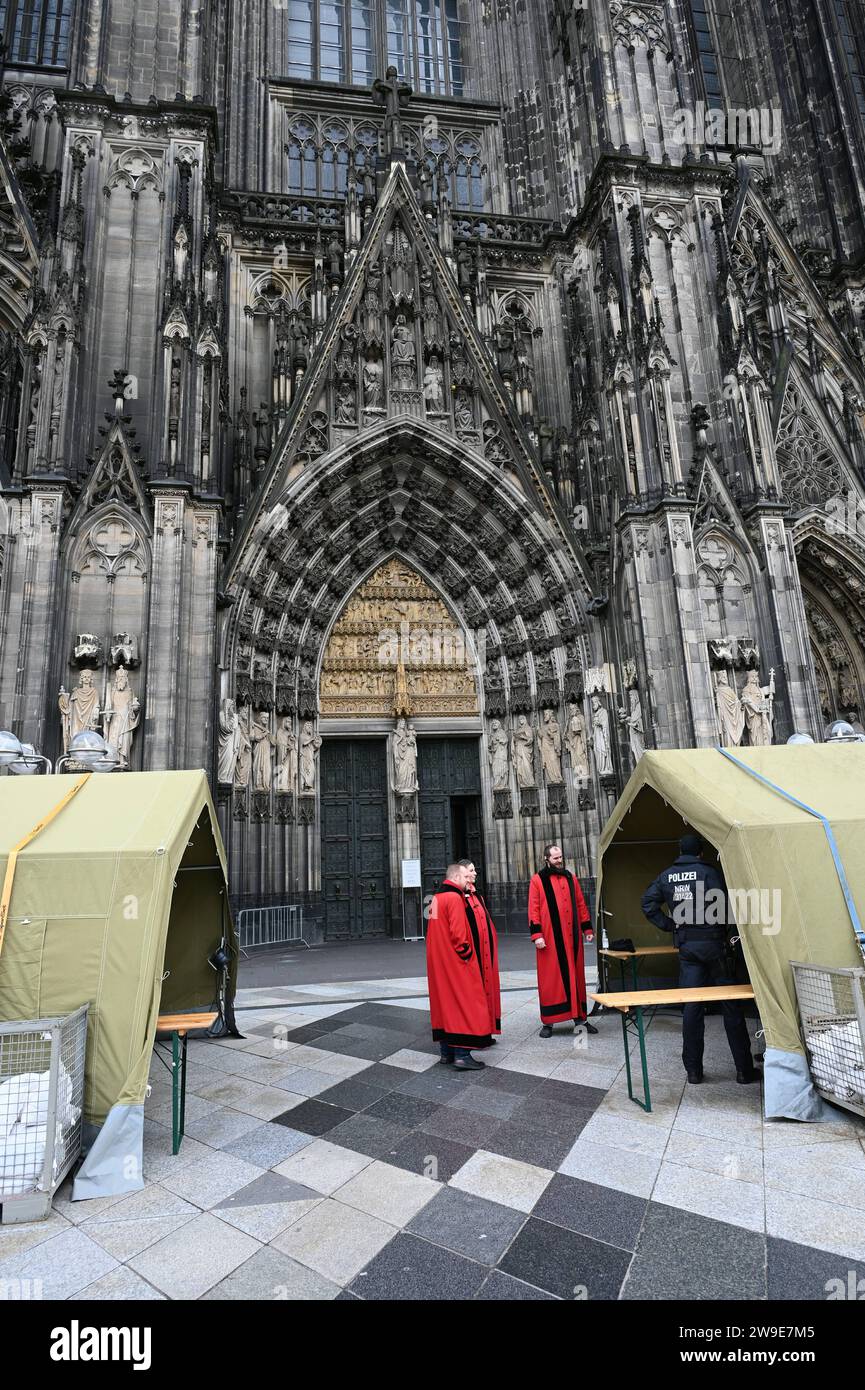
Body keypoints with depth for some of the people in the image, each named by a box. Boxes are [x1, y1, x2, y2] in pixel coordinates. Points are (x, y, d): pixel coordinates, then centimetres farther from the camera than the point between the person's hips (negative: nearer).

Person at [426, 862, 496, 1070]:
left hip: (438, 963, 9)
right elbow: (457, 932, -22)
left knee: (445, 1001, 14)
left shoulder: (437, 898, 13)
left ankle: (446, 1051, 20)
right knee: (464, 1003, -3)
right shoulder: (455, 898, -16)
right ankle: (462, 1054, -3)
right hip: (457, 963, -9)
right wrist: (467, 954, -13)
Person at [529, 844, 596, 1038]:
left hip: (572, 937, 4)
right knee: (550, 978, 1)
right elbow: (533, 909, -5)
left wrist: (587, 928, 11)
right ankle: (547, 1022, 10)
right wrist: (536, 934, -12)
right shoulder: (538, 880, -2)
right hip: (550, 939, -4)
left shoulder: (571, 878, 12)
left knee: (575, 976, 10)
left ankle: (579, 1018, 20)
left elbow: (581, 904, 15)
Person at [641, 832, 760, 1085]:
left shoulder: (666, 876, 7)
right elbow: (720, 907, -18)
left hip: (686, 947, 4)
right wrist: (721, 931, -1)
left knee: (691, 1007, 7)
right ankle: (744, 1069, 15)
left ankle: (693, 1070, 11)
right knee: (731, 1006, 8)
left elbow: (648, 903, 4)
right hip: (712, 943, -4)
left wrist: (669, 925, 6)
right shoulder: (709, 872, -8)